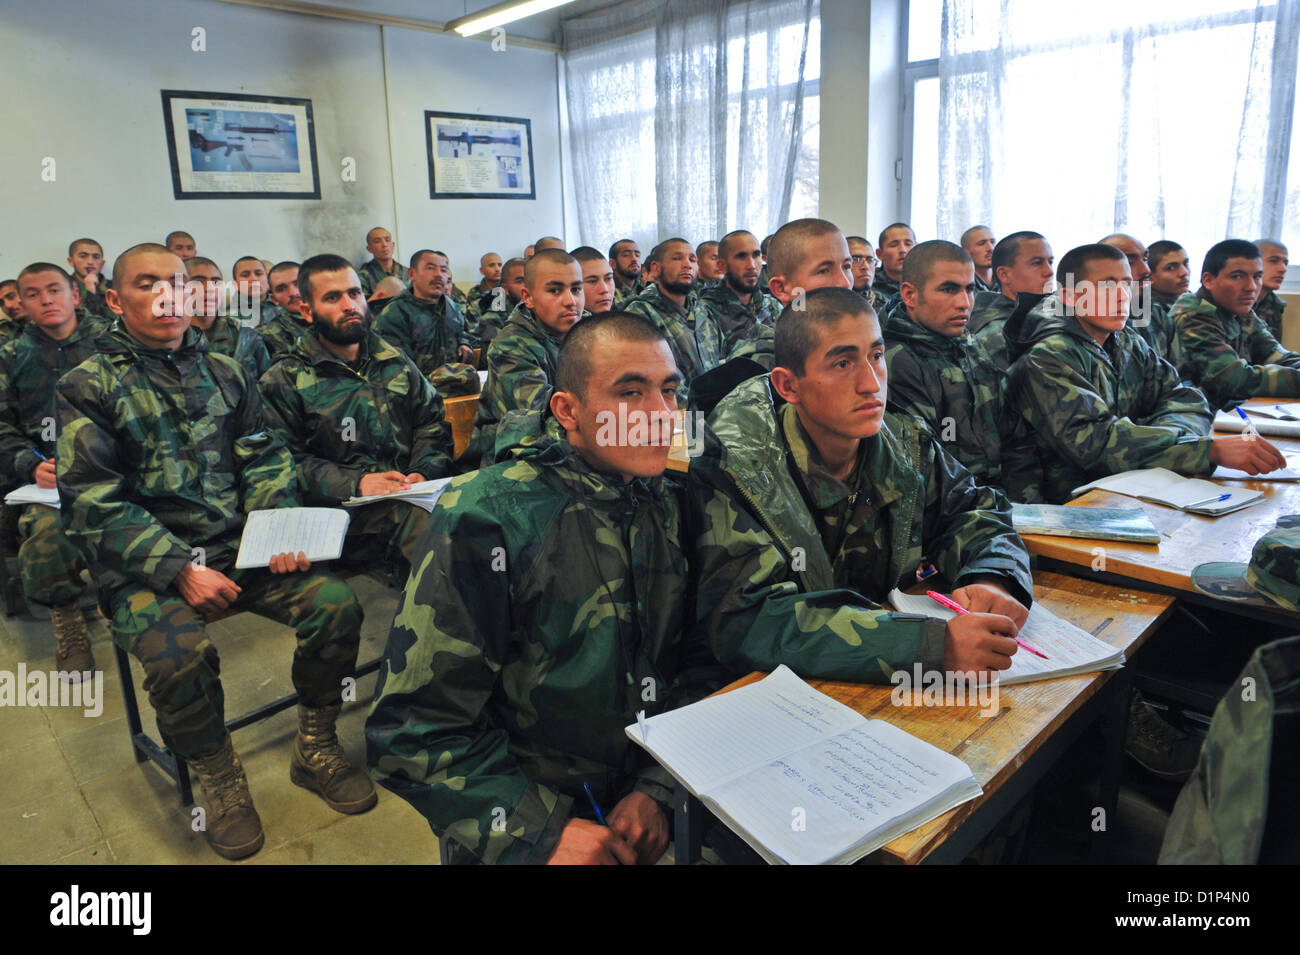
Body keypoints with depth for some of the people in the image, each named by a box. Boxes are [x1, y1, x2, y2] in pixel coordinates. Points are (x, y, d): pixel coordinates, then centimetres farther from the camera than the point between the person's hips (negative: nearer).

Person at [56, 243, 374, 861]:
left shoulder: (223, 371, 13)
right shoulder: (86, 387, 0)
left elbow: (264, 463, 11)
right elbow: (93, 505, -8)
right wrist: (179, 569, -19)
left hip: (241, 549, 4)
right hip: (144, 568, -3)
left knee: (336, 603, -19)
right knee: (177, 654, -32)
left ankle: (315, 749, 4)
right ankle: (219, 779, -2)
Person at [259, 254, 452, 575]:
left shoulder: (396, 362, 22)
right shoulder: (284, 380, 7)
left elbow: (432, 422, 17)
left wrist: (424, 472, -4)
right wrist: (355, 483, -18)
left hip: (410, 496, 4)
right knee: (418, 516, -36)